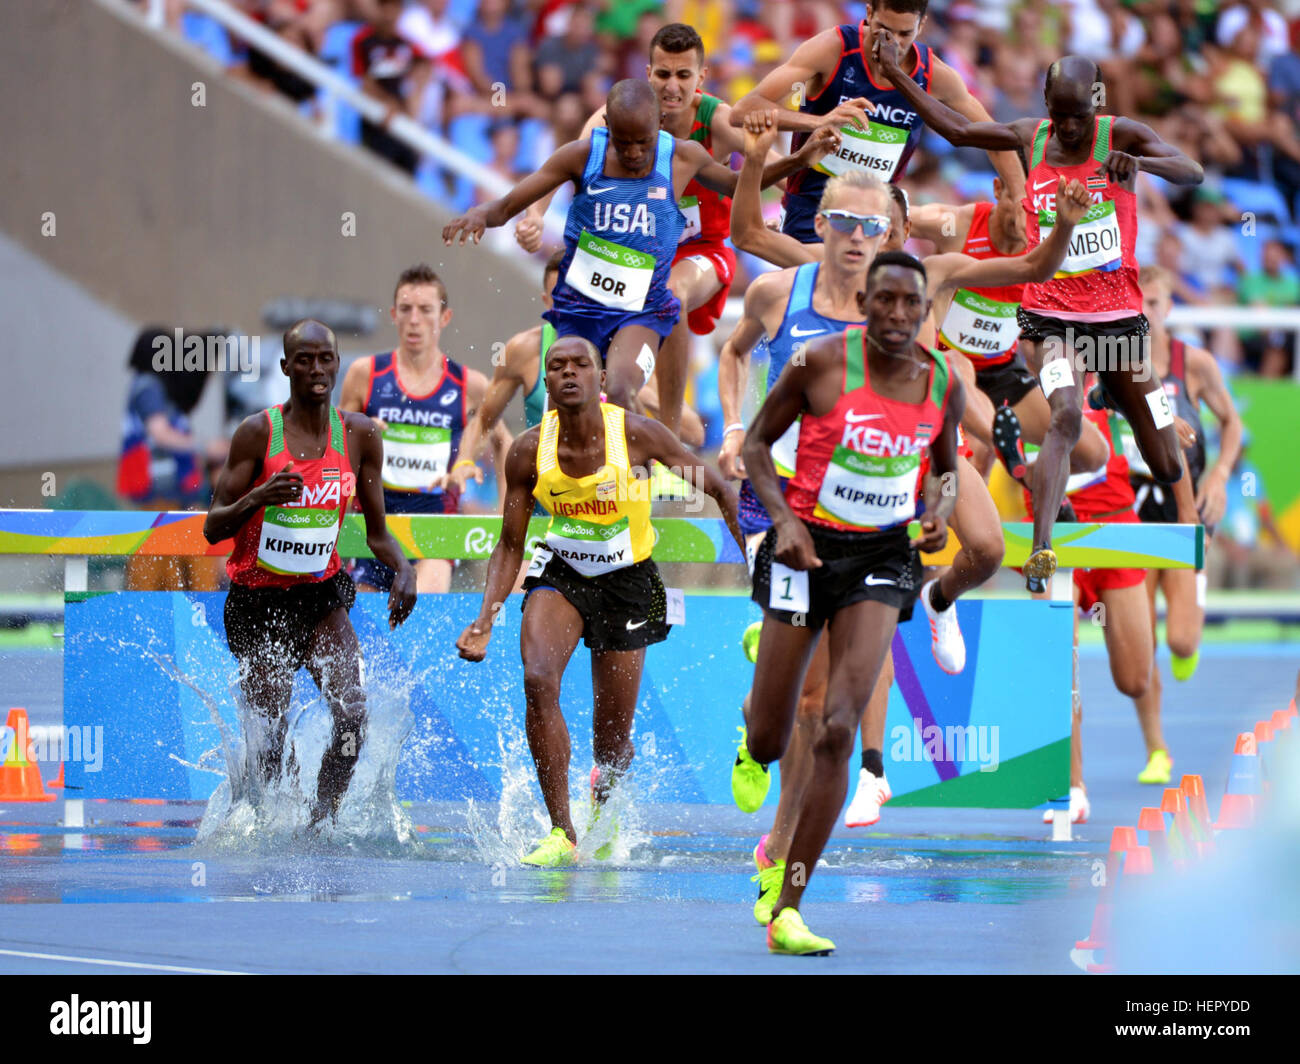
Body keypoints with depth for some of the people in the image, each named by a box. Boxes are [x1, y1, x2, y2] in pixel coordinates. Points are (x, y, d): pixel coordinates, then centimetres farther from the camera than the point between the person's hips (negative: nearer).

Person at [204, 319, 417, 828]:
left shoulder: (360, 434, 0)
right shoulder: (257, 433, -9)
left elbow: (377, 532, 7)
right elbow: (213, 527, -10)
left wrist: (403, 569, -13)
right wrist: (258, 498, -29)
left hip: (322, 598, 2)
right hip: (259, 602, -2)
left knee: (352, 714, -20)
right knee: (268, 738, 0)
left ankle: (323, 819, -4)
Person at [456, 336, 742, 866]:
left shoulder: (636, 434, -19)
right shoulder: (528, 452, -13)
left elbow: (717, 489, -7)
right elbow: (509, 547, -3)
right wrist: (486, 619, -15)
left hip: (627, 582, -1)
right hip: (561, 572, 1)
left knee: (612, 741, 4)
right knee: (538, 681, -29)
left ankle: (604, 807, 41)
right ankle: (562, 833, -23)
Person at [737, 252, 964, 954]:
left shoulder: (944, 386, 1)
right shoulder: (824, 363, -10)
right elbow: (757, 442, 0)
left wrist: (941, 510, -3)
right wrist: (783, 517, -15)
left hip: (883, 556, 2)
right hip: (809, 550, -2)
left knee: (838, 732, -14)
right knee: (767, 743, 2)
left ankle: (788, 910, -10)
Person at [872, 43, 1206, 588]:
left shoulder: (1121, 134, -4)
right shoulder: (1029, 139, 4)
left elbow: (1194, 173, -18)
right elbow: (956, 129, 19)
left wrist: (1140, 162, -38)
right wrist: (895, 74, 19)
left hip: (1118, 313, 1)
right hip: (1051, 313, -1)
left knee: (1168, 470, 5)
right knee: (1064, 415, -30)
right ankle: (1040, 552, -38)